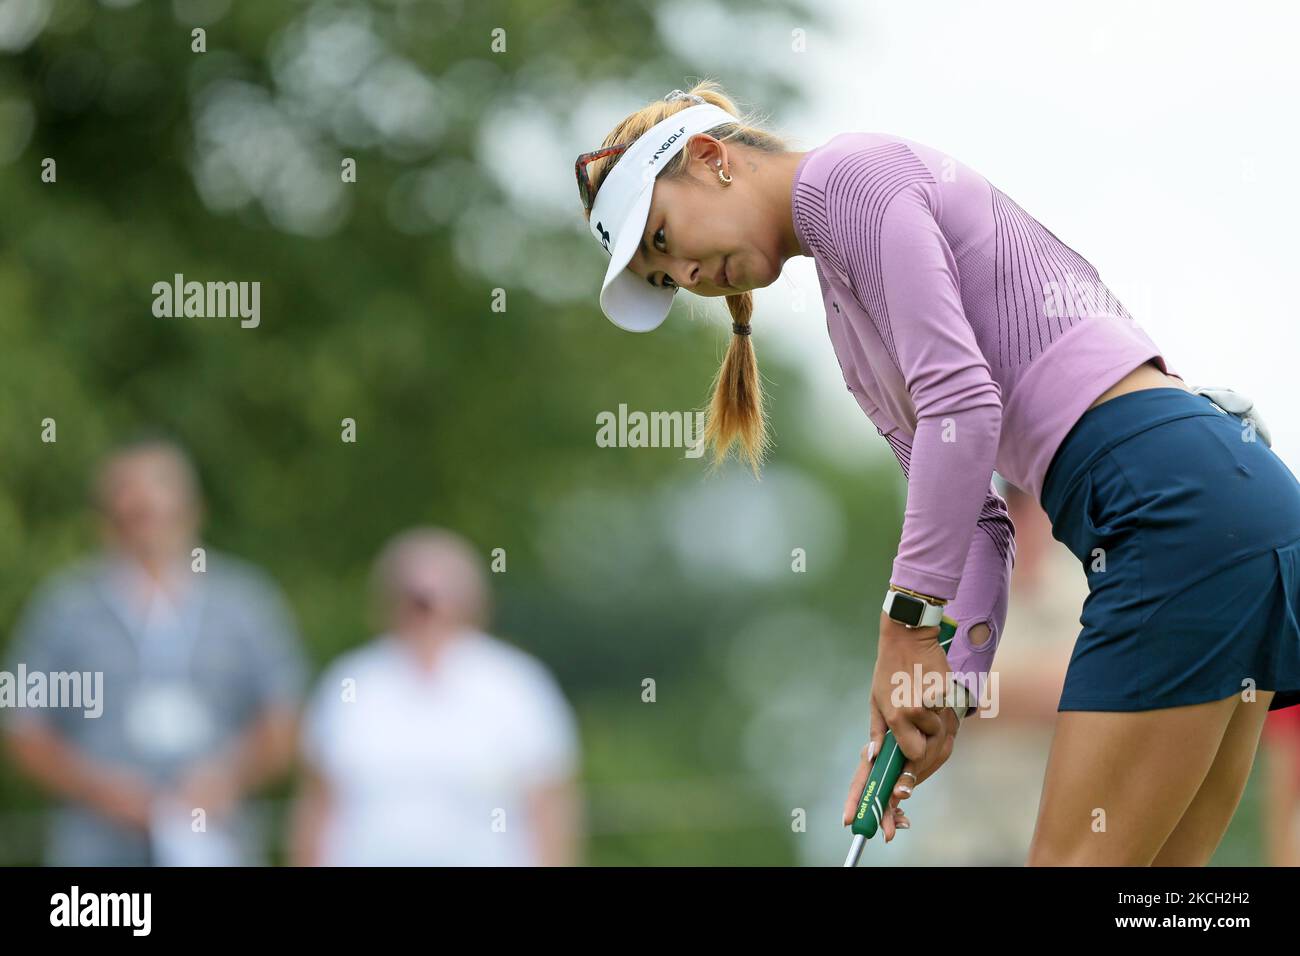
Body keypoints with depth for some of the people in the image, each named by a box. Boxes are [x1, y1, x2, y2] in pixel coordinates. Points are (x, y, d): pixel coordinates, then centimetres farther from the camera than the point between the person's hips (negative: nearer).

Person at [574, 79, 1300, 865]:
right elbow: (974, 519, 20)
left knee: (1076, 861, -12)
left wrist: (907, 624, -12)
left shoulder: (854, 170, -2)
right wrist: (953, 684, 5)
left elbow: (961, 401, -14)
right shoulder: (851, 320, 26)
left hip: (1175, 496, -10)